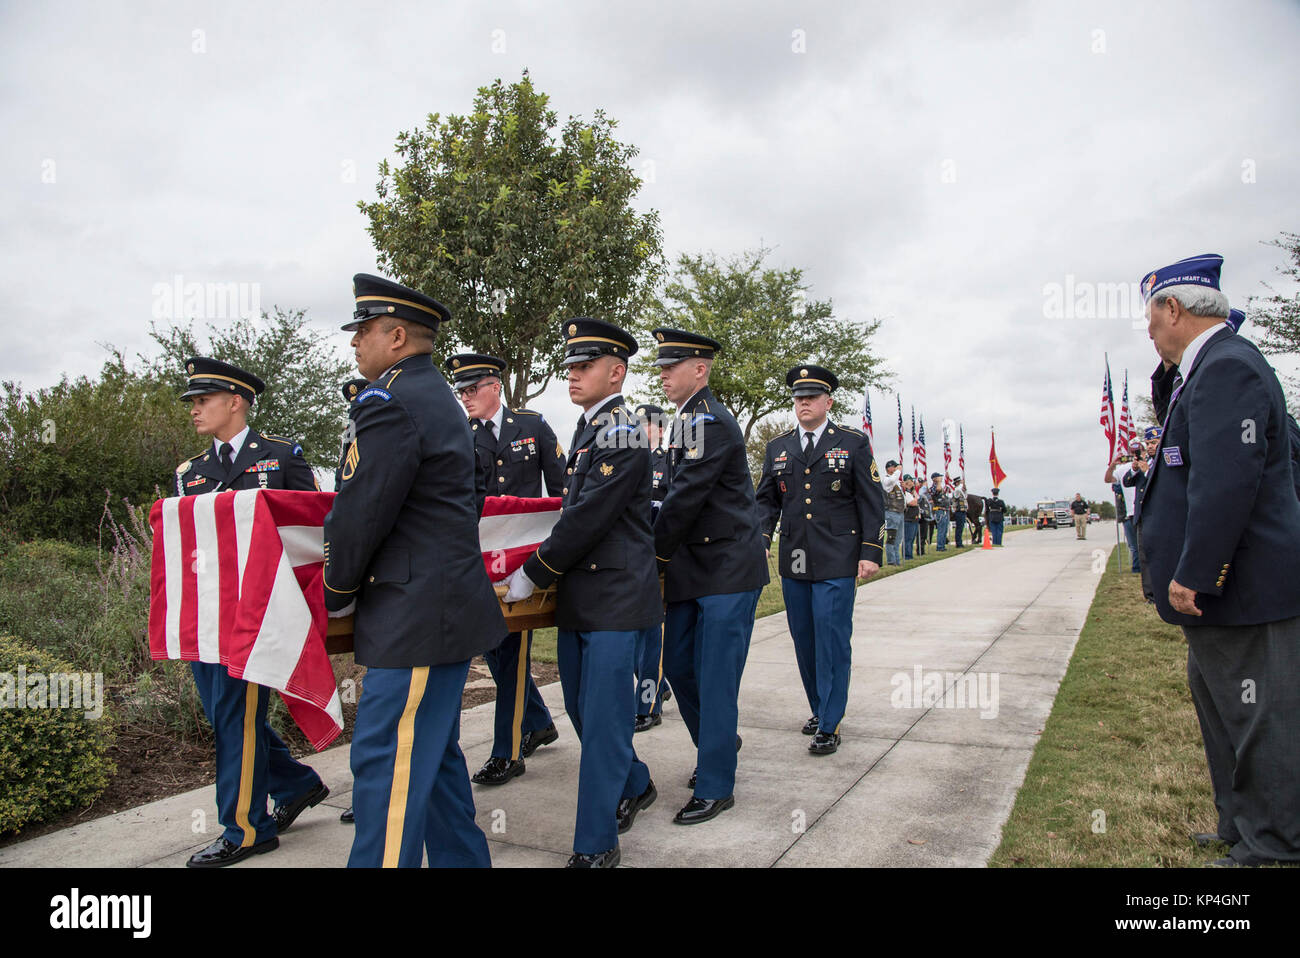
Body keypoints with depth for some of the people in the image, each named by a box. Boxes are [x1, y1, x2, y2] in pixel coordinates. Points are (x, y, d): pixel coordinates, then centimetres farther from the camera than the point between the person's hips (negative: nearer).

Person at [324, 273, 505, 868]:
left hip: (417, 616, -11)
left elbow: (359, 514, -17)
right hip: (441, 611, 11)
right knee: (433, 753, 20)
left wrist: (337, 595, 0)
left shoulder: (388, 402, -16)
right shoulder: (435, 395, 17)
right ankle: (461, 858, 33)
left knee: (388, 763, -3)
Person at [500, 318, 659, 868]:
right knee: (582, 709, 19)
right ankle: (634, 786, 41)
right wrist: (542, 571, 15)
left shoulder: (621, 433, -14)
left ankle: (595, 845, 11)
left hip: (616, 598, -9)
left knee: (603, 719, -1)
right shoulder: (588, 429, 15)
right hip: (578, 596, 9)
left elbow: (589, 516, -19)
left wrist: (532, 575, -12)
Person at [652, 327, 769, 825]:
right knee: (678, 665, 15)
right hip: (691, 569, 9)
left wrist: (652, 555, -14)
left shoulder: (712, 421, -16)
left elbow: (687, 497, -21)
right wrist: (663, 555, 7)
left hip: (727, 570, -9)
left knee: (715, 677, -2)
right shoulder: (685, 422, 14)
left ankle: (715, 787, 11)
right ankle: (718, 744, 37)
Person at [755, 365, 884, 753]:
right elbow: (767, 500, 12)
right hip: (793, 564, 4)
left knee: (832, 642, -4)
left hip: (837, 564, -4)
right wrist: (761, 539, -5)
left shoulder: (854, 443, 0)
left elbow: (871, 502, -1)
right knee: (804, 642, 12)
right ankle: (820, 709, 30)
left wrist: (871, 553, -7)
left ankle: (830, 726, 6)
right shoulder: (778, 448, 10)